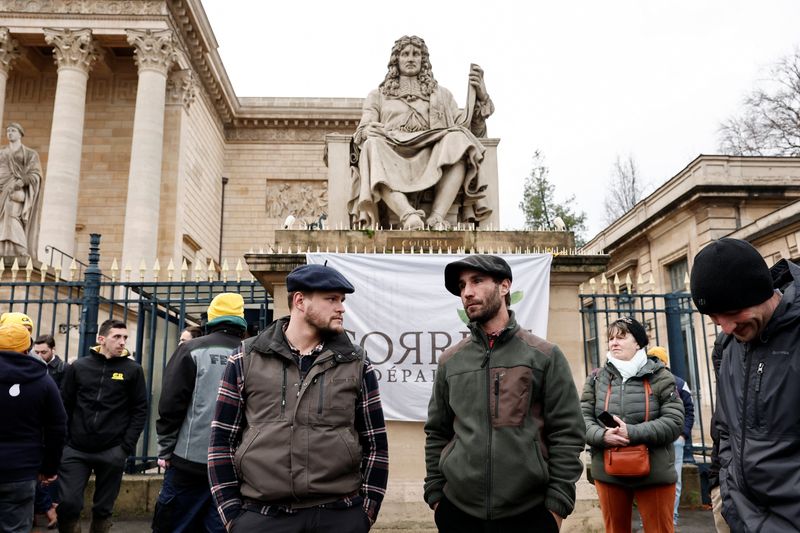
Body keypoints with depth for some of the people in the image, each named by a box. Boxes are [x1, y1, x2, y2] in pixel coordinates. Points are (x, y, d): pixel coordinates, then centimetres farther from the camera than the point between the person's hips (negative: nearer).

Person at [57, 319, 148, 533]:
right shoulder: (78, 367, 4)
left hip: (112, 452, -1)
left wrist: (127, 446, -6)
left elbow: (140, 409, 0)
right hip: (75, 449, 1)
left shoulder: (133, 370, 1)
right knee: (67, 503, -2)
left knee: (103, 509, 9)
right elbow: (65, 406, 7)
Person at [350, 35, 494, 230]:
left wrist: (480, 96, 5)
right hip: (392, 154, 0)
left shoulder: (441, 94, 32)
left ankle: (436, 218, -47)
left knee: (458, 137, -31)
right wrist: (367, 131, -10)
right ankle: (409, 217, -56)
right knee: (373, 145, -35)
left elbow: (469, 128, 21)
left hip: (433, 157, 1)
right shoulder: (377, 96, 31)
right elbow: (363, 129, 14)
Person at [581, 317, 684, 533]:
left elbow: (674, 422, -10)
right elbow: (583, 419, 1)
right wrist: (602, 435, -20)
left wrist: (632, 433, -21)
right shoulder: (596, 378, 5)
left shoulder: (660, 376, -2)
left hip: (654, 472, -2)